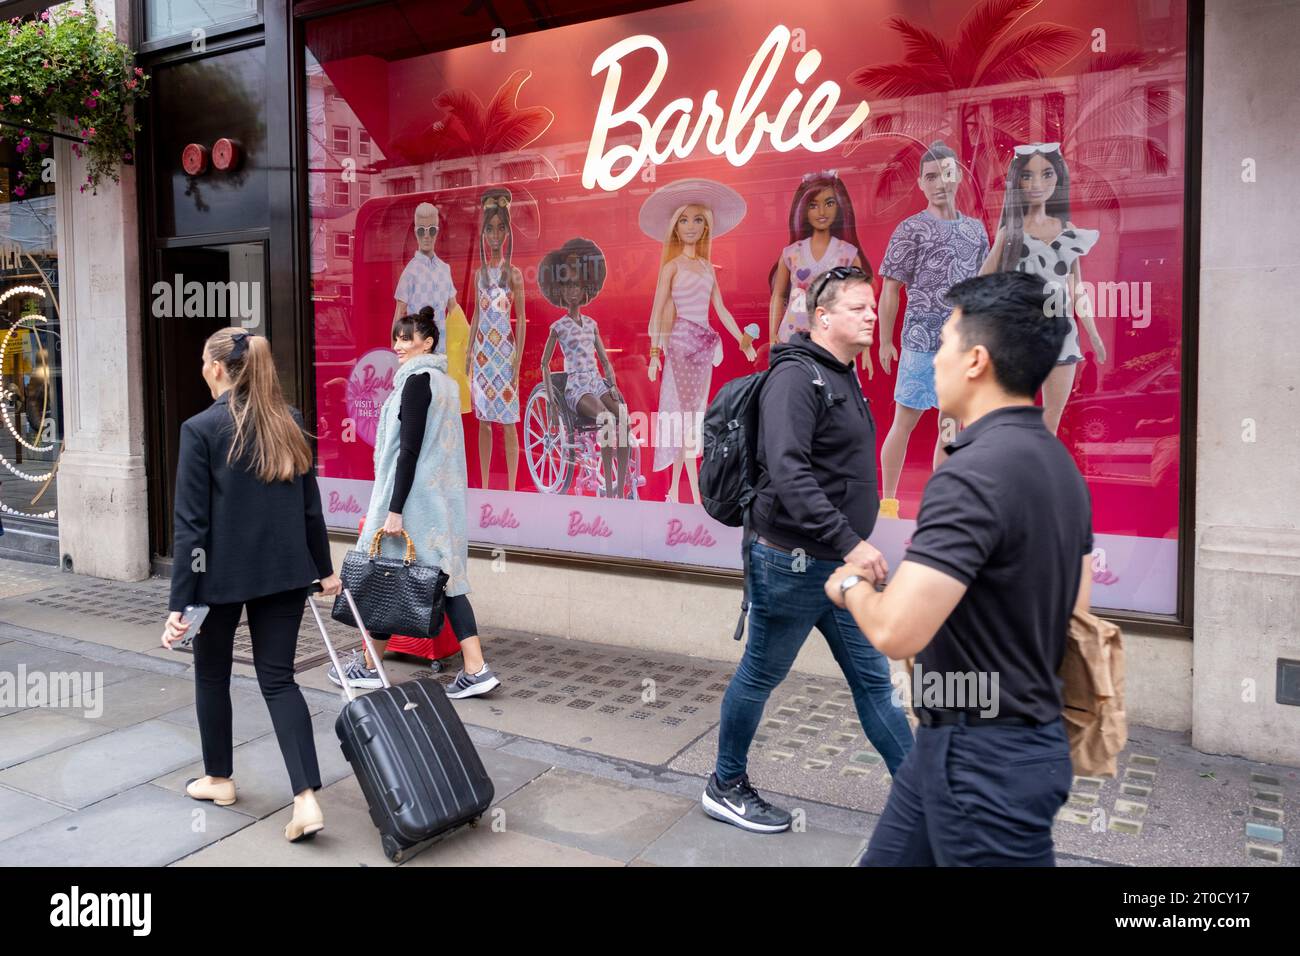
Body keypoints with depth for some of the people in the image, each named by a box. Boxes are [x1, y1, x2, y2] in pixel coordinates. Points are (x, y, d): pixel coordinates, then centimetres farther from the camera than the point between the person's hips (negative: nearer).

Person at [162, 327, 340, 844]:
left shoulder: (201, 428, -11)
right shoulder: (288, 421, 3)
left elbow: (191, 522, -13)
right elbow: (310, 506, 8)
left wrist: (179, 601, -9)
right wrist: (324, 568, 17)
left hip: (222, 574, -4)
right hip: (286, 571, 4)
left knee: (212, 673, 19)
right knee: (278, 678, 8)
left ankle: (219, 779, 36)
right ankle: (306, 799, -2)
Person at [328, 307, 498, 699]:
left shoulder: (417, 380, -14)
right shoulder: (446, 381, 14)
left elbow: (409, 448, -19)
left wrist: (395, 509, -20)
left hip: (414, 496, -9)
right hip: (443, 497, 9)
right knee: (445, 577, 8)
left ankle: (369, 666, 19)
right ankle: (476, 669, 3)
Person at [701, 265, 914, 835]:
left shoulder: (842, 379, 13)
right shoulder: (797, 377, -16)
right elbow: (789, 475, -28)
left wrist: (852, 549, 16)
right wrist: (849, 543, -31)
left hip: (838, 562, 9)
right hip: (793, 562, -9)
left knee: (873, 680, 13)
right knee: (760, 676, 8)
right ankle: (725, 789, 27)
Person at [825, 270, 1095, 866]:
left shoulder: (973, 473, -25)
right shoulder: (1058, 462, 6)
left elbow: (895, 632, -31)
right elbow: (1072, 611, 13)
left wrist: (851, 585, -10)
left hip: (983, 757, -10)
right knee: (888, 857, 21)